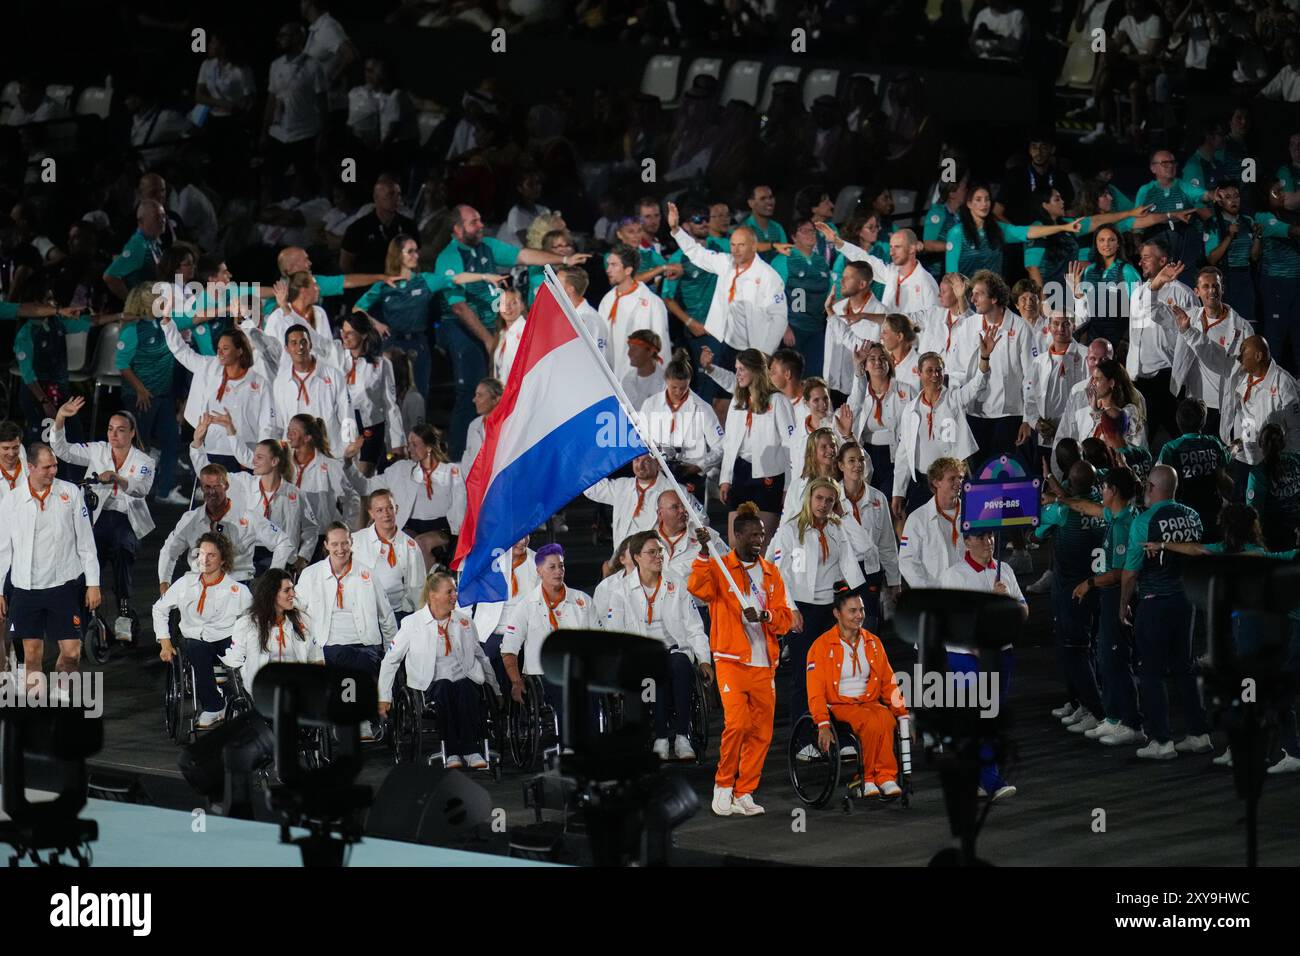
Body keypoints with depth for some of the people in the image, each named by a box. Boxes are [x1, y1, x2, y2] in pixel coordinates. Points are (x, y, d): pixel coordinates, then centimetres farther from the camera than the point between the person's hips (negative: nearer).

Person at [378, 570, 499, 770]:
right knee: (445, 687, -37)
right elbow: (390, 661, 9)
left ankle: (473, 752, -41)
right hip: (433, 685, -2)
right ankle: (451, 752, -42)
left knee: (465, 689, -34)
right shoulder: (413, 624, 4)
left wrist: (496, 690, 24)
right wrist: (384, 697, 4)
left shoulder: (464, 622, 15)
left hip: (466, 680, 2)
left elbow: (481, 657, 25)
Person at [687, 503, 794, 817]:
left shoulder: (771, 573, 15)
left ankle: (744, 793, 12)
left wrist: (764, 615, -11)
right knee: (737, 722, -19)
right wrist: (704, 554, -30)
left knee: (761, 731, 3)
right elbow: (699, 589, -19)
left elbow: (785, 616, 10)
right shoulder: (719, 567, 2)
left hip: (763, 664, 5)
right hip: (732, 660, -5)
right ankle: (723, 786, -3)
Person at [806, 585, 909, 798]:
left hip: (870, 702, 4)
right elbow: (815, 690, -6)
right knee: (872, 722, -34)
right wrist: (823, 725, -18)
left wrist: (903, 714, 6)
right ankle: (869, 778, -23)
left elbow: (888, 683, 17)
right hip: (840, 706, -4)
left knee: (886, 719, -32)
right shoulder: (822, 645, -1)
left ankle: (885, 778, -31)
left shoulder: (873, 643, 14)